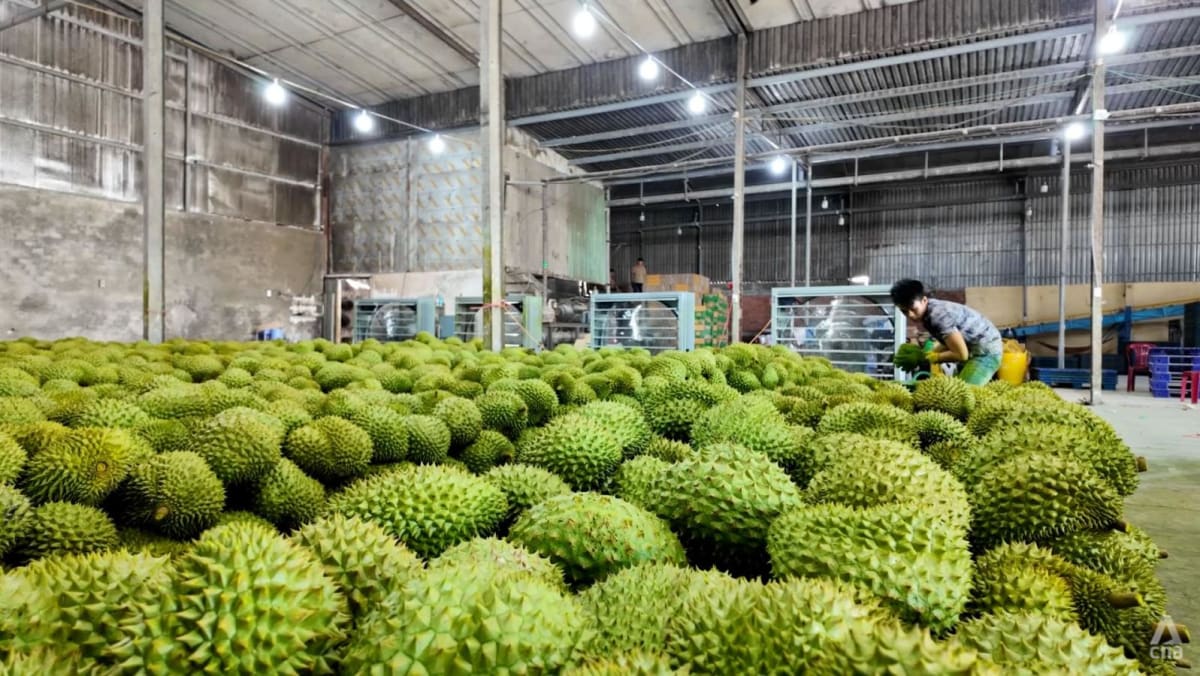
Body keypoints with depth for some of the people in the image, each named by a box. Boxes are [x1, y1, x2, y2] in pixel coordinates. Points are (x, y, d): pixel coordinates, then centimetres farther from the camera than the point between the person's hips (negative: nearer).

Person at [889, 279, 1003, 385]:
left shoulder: (938, 315, -30)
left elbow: (962, 354, -26)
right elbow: (951, 343, 9)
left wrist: (934, 358, -14)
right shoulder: (927, 313, -2)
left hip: (986, 350, -9)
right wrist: (927, 354, -5)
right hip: (974, 349, 9)